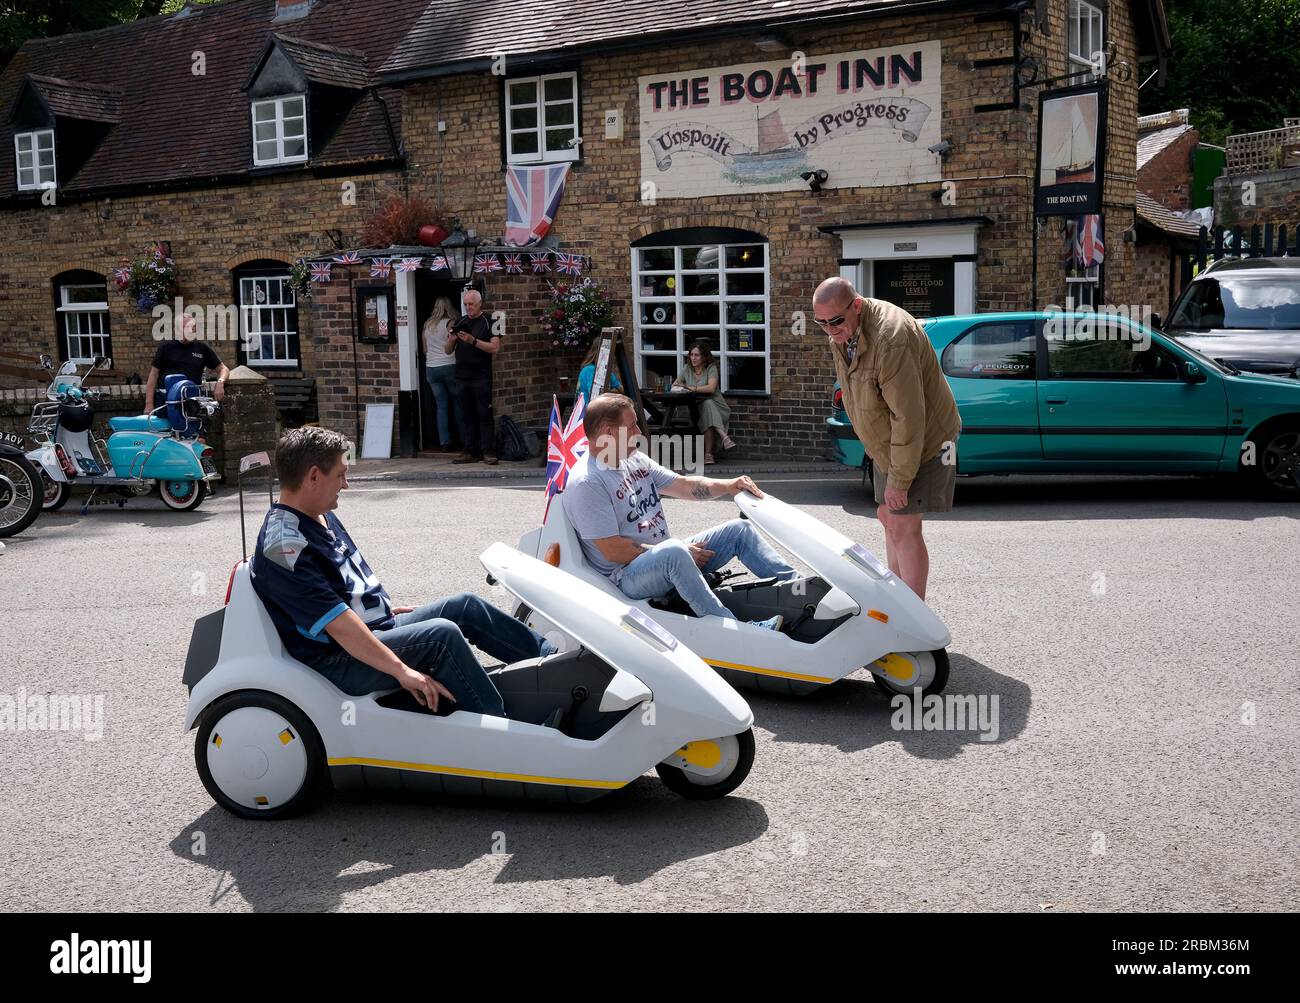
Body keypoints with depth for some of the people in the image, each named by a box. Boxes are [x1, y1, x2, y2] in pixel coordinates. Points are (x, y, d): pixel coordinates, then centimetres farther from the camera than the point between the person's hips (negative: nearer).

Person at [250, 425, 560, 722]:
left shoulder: (322, 518, 10)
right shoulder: (284, 546, -22)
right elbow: (337, 624, -28)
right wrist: (402, 670, -29)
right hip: (336, 664, -10)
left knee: (465, 605, 3)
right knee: (442, 634, -26)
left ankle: (551, 656, 9)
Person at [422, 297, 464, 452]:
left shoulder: (427, 325, 9)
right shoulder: (450, 323, -5)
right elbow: (448, 350, -11)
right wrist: (452, 339, -23)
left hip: (431, 368, 4)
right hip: (448, 367, -4)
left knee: (441, 406, 6)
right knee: (458, 404, 6)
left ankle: (445, 443, 1)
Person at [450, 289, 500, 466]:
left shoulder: (489, 322, 0)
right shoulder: (460, 323, 15)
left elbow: (495, 348, -11)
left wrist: (473, 341, -19)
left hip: (481, 377, -5)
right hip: (462, 377, 5)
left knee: (484, 415, -6)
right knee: (468, 416, 7)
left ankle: (488, 451, -4)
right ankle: (471, 452, 10)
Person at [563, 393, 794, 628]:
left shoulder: (634, 459, 10)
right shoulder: (585, 483, -18)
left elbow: (683, 485, 16)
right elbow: (613, 551, -22)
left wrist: (728, 486, -3)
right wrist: (682, 551, -17)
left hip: (668, 560, 10)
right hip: (627, 578, -10)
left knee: (739, 529, 3)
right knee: (674, 551, -40)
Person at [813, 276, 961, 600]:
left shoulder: (891, 340, -32)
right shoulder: (841, 333, -1)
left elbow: (909, 417, -30)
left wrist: (898, 481, -25)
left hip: (923, 442, -9)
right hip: (886, 443, 9)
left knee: (904, 527, -12)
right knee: (888, 518, 15)